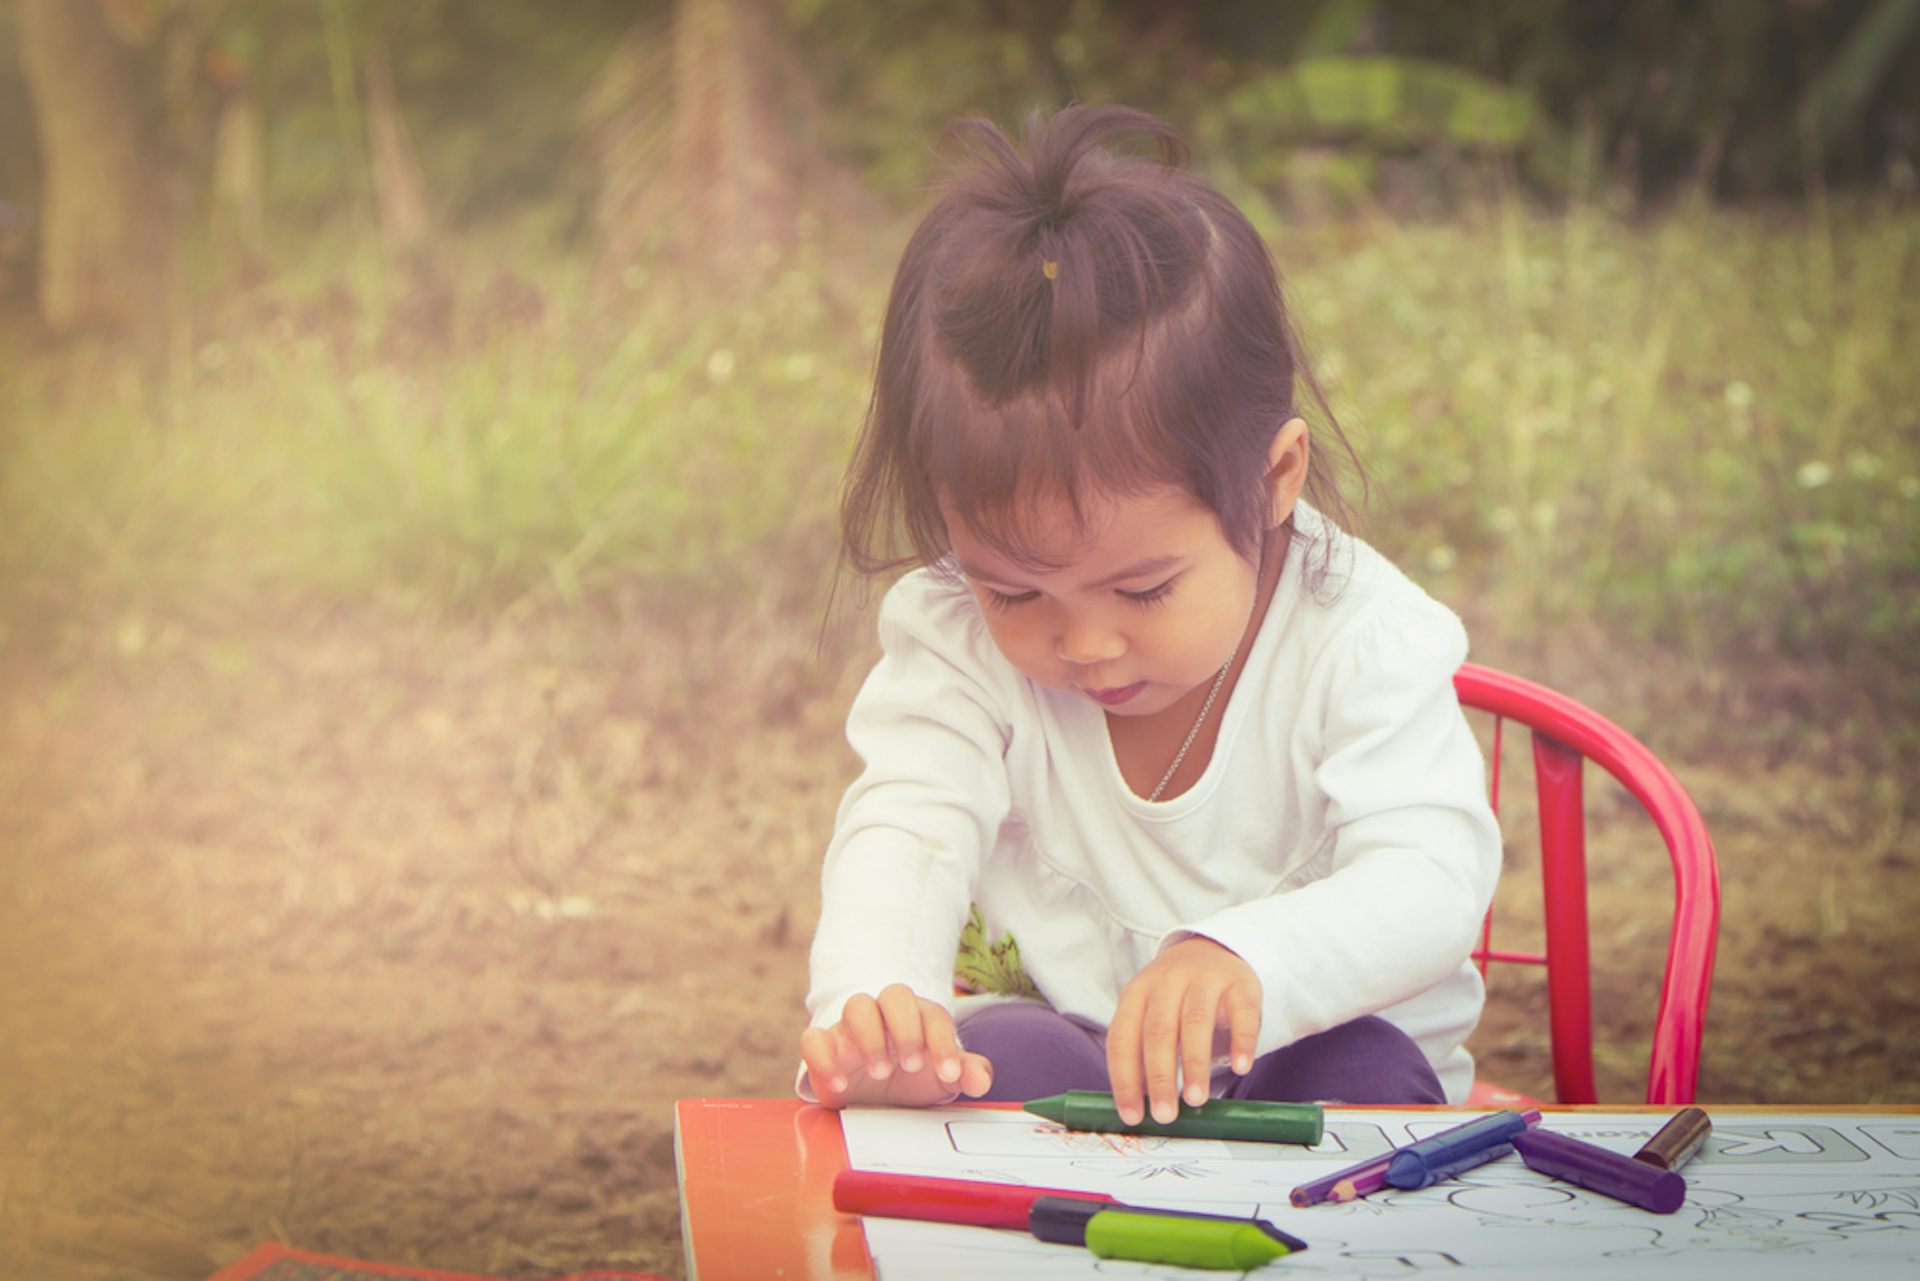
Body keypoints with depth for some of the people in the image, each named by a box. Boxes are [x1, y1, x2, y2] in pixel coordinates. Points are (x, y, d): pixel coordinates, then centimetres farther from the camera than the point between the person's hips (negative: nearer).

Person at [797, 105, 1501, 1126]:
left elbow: (1435, 879, -28)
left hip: (1300, 1055, 3)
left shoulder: (1359, 639, -18)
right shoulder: (958, 637, -11)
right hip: (1061, 1040, -2)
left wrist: (1243, 961, -50)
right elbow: (903, 831, -22)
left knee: (1364, 1070, -31)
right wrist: (870, 1004, -46)